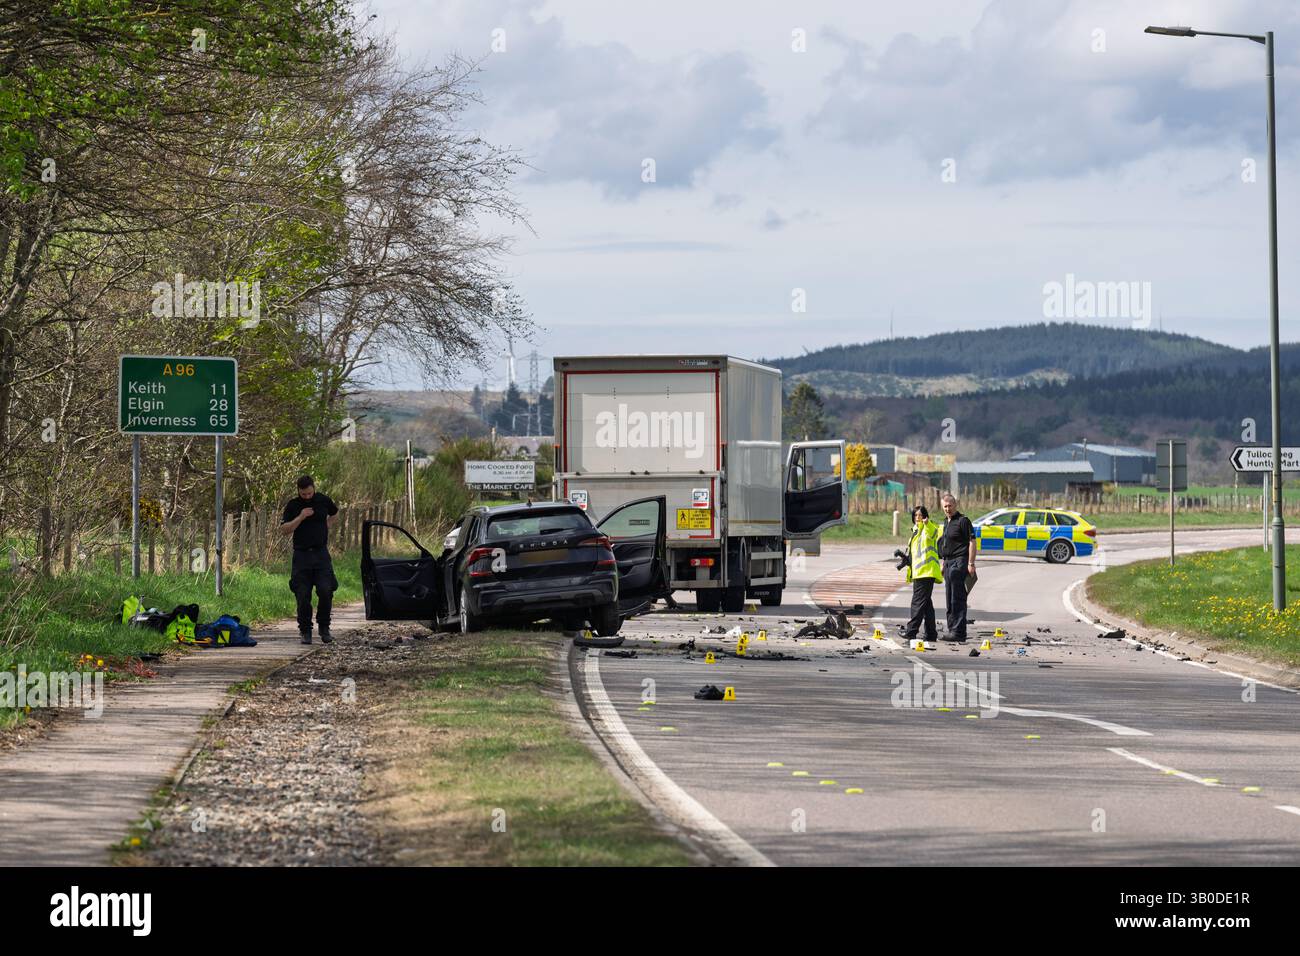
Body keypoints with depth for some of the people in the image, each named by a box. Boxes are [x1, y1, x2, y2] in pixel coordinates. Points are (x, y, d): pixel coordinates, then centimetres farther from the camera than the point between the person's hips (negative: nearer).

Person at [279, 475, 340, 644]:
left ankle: (324, 628, 3)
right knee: (303, 596, -4)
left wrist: (326, 526, 13)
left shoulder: (323, 500, 6)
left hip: (321, 554, 0)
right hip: (301, 554, 0)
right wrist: (300, 517, -15)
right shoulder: (293, 506, 2)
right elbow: (283, 530, -5)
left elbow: (335, 513, 28)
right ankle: (305, 631, 8)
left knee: (326, 591, -13)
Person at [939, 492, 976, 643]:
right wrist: (943, 563, 21)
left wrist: (971, 564, -18)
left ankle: (958, 632, -12)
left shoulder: (963, 521, -9)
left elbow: (972, 542, -13)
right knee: (950, 600, 12)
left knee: (958, 600, -10)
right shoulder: (946, 522, 17)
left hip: (959, 562, -9)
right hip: (949, 563, 9)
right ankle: (952, 630, 17)